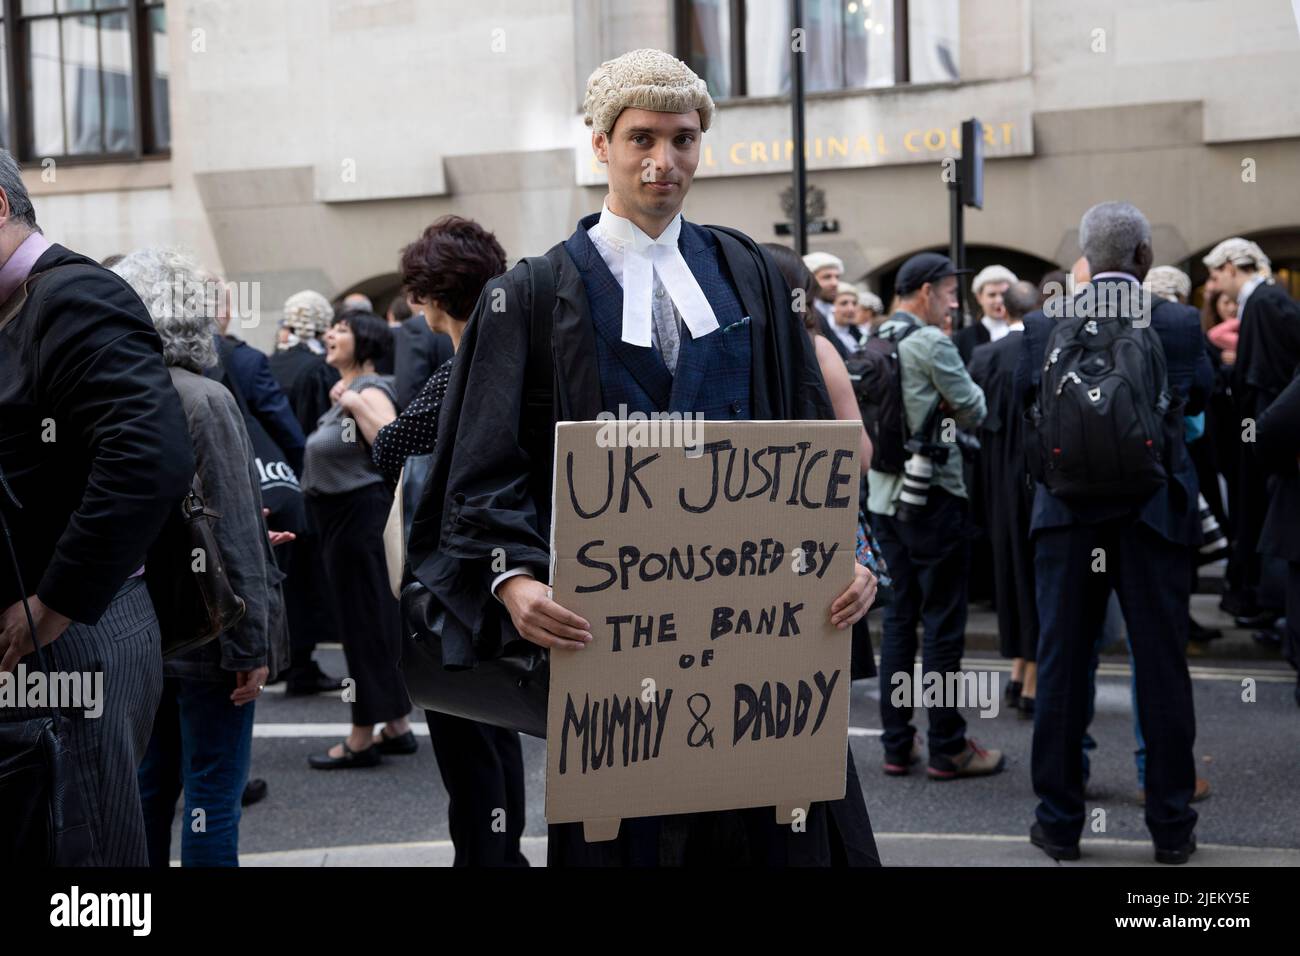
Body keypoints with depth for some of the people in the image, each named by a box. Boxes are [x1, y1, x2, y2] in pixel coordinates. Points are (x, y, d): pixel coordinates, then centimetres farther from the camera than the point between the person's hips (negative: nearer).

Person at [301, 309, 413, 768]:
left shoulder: (370, 391, -14)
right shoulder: (345, 391, 14)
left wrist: (356, 404, -26)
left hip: (363, 512, -10)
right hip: (340, 516, 10)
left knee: (365, 621, -3)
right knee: (376, 621, 13)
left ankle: (363, 738, 5)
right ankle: (397, 726, 21)